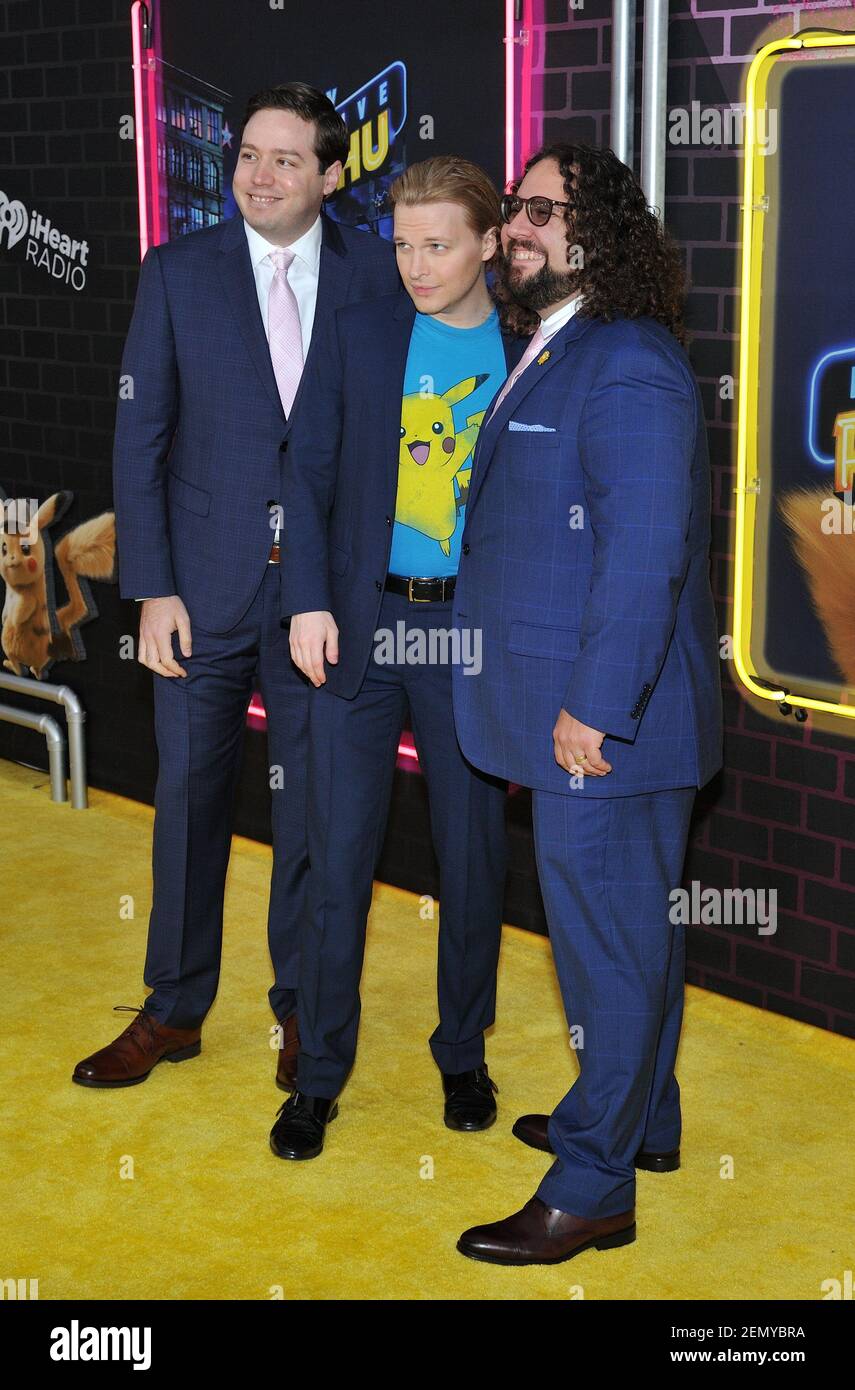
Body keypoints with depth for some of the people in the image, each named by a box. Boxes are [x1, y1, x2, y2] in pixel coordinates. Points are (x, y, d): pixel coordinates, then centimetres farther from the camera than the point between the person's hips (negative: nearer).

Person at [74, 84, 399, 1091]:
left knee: (313, 801, 10)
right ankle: (174, 1010, 25)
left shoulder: (375, 274, 0)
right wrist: (152, 589, -7)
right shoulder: (178, 272, 0)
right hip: (207, 585, 0)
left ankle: (303, 1006, 27)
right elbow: (140, 436, -1)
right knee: (189, 796, 9)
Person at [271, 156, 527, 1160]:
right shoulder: (360, 334, 3)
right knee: (338, 857, 3)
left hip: (471, 632, 0)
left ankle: (463, 1053, 28)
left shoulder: (527, 354, 1)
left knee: (472, 855, 9)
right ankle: (319, 1071, 16)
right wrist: (308, 602, -7)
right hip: (359, 623, 0)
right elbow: (308, 472, 2)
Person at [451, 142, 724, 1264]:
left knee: (609, 937, 0)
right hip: (567, 705, 10)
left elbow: (643, 552, -23)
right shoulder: (548, 353, 14)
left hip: (606, 716, -10)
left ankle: (595, 1186, 11)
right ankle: (642, 1121, 37)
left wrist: (594, 707, -23)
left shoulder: (627, 368, -18)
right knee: (631, 924, 21)